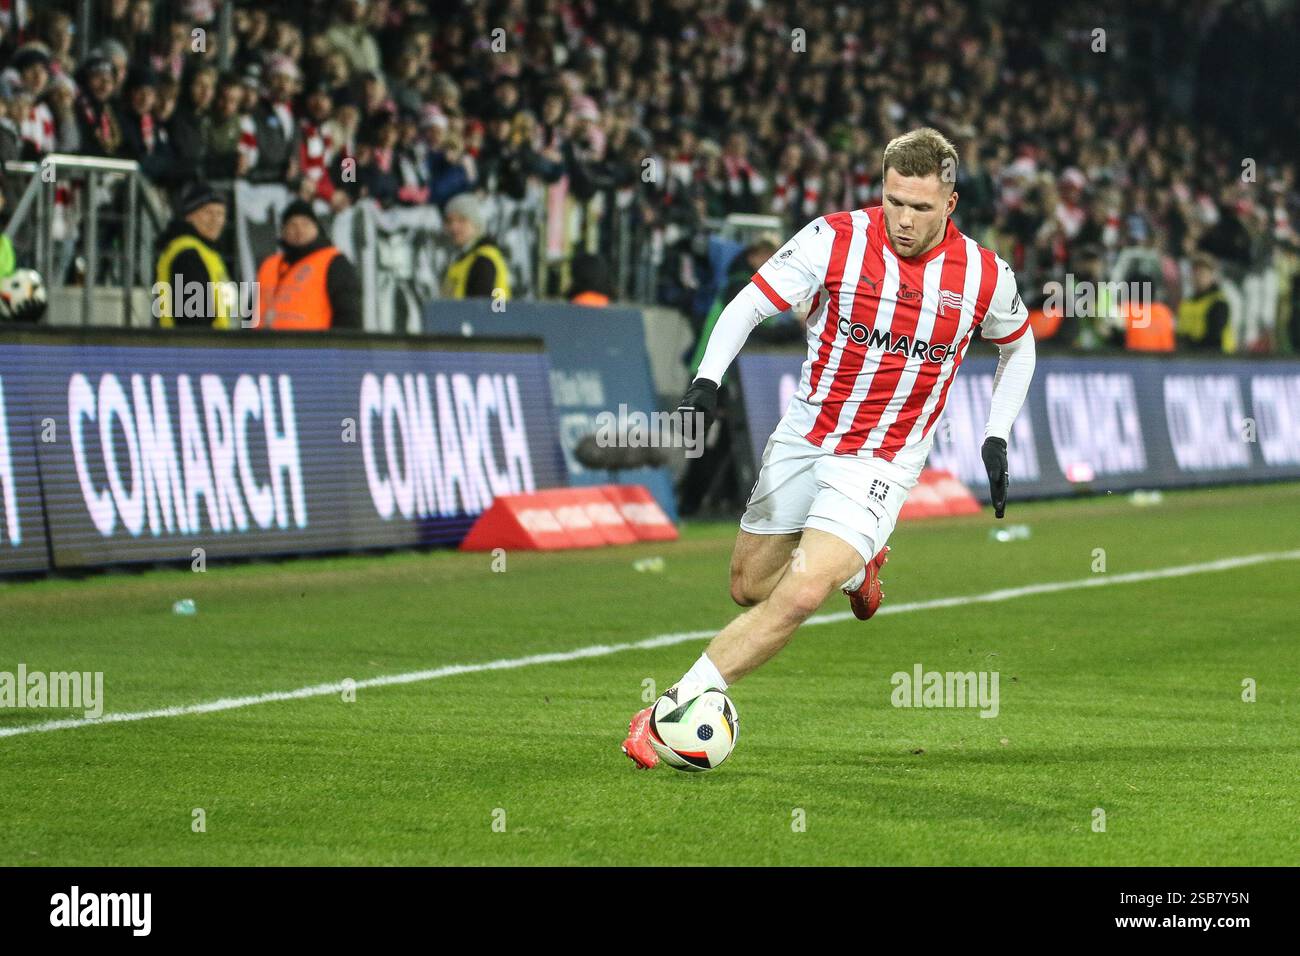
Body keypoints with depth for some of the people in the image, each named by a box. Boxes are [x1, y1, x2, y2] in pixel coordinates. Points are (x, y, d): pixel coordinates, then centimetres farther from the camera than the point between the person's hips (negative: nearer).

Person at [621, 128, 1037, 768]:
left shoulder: (983, 276, -9)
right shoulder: (836, 238, -14)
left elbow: (1018, 343, 13)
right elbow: (750, 305, -9)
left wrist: (996, 439, 6)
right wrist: (707, 380, -25)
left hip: (881, 461, -2)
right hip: (805, 434, 2)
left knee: (800, 595, -20)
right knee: (750, 587, 13)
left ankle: (672, 708, -14)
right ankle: (854, 569, 43)